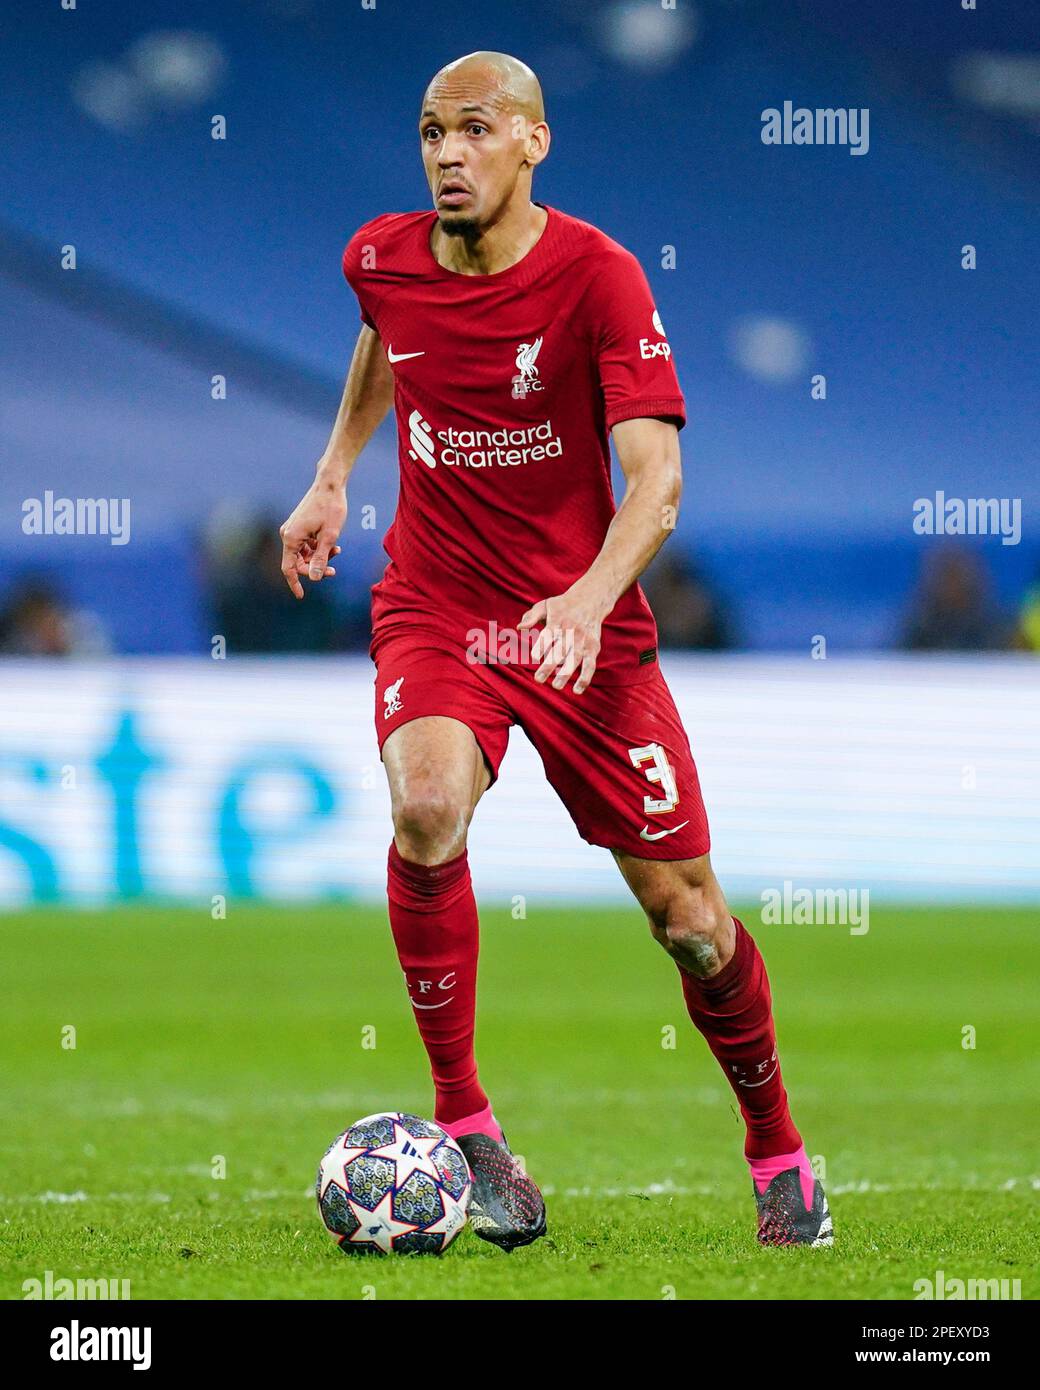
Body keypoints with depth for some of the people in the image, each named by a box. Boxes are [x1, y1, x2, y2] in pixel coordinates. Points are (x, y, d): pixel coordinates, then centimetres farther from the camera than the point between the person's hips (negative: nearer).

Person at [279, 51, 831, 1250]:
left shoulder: (598, 276, -16)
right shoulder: (382, 259, -2)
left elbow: (656, 479, -24)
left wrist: (590, 597, -40)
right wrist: (332, 473, 23)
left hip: (583, 623, -2)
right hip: (433, 609, 2)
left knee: (685, 912, 0)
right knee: (426, 805, -30)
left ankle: (777, 1153, 26)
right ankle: (463, 1127, -18)